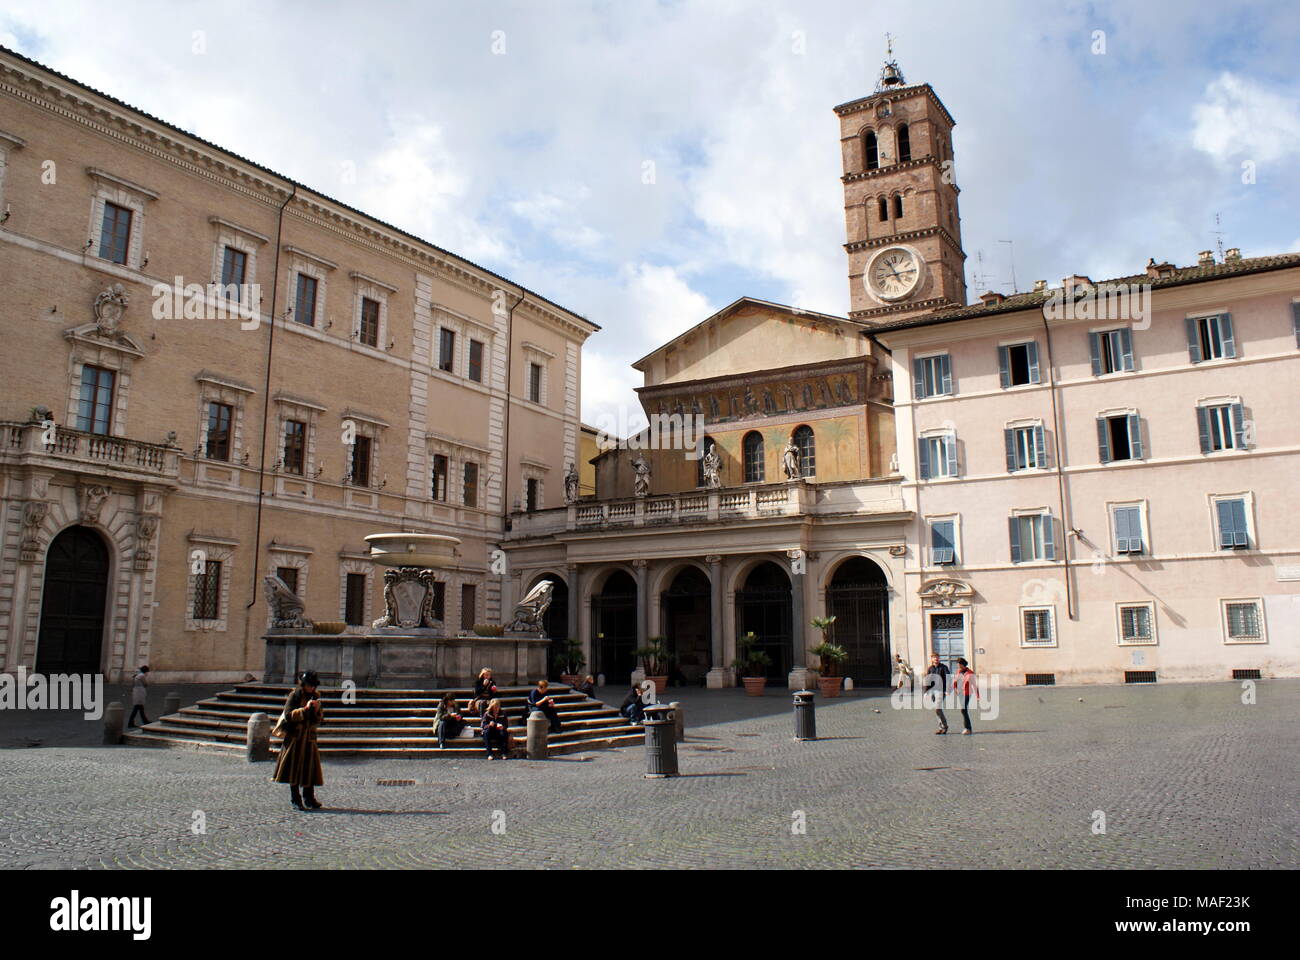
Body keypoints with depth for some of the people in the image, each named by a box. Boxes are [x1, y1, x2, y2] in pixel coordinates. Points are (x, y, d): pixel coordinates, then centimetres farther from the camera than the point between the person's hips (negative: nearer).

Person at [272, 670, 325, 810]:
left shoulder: (315, 696, 11)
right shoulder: (294, 695, -4)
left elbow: (319, 719, 11)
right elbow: (288, 715, -14)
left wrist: (317, 710, -9)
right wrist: (305, 709, -19)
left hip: (309, 737, 4)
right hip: (295, 736, -4)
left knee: (310, 767, 2)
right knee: (294, 767, -2)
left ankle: (309, 798, 8)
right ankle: (296, 799, 4)